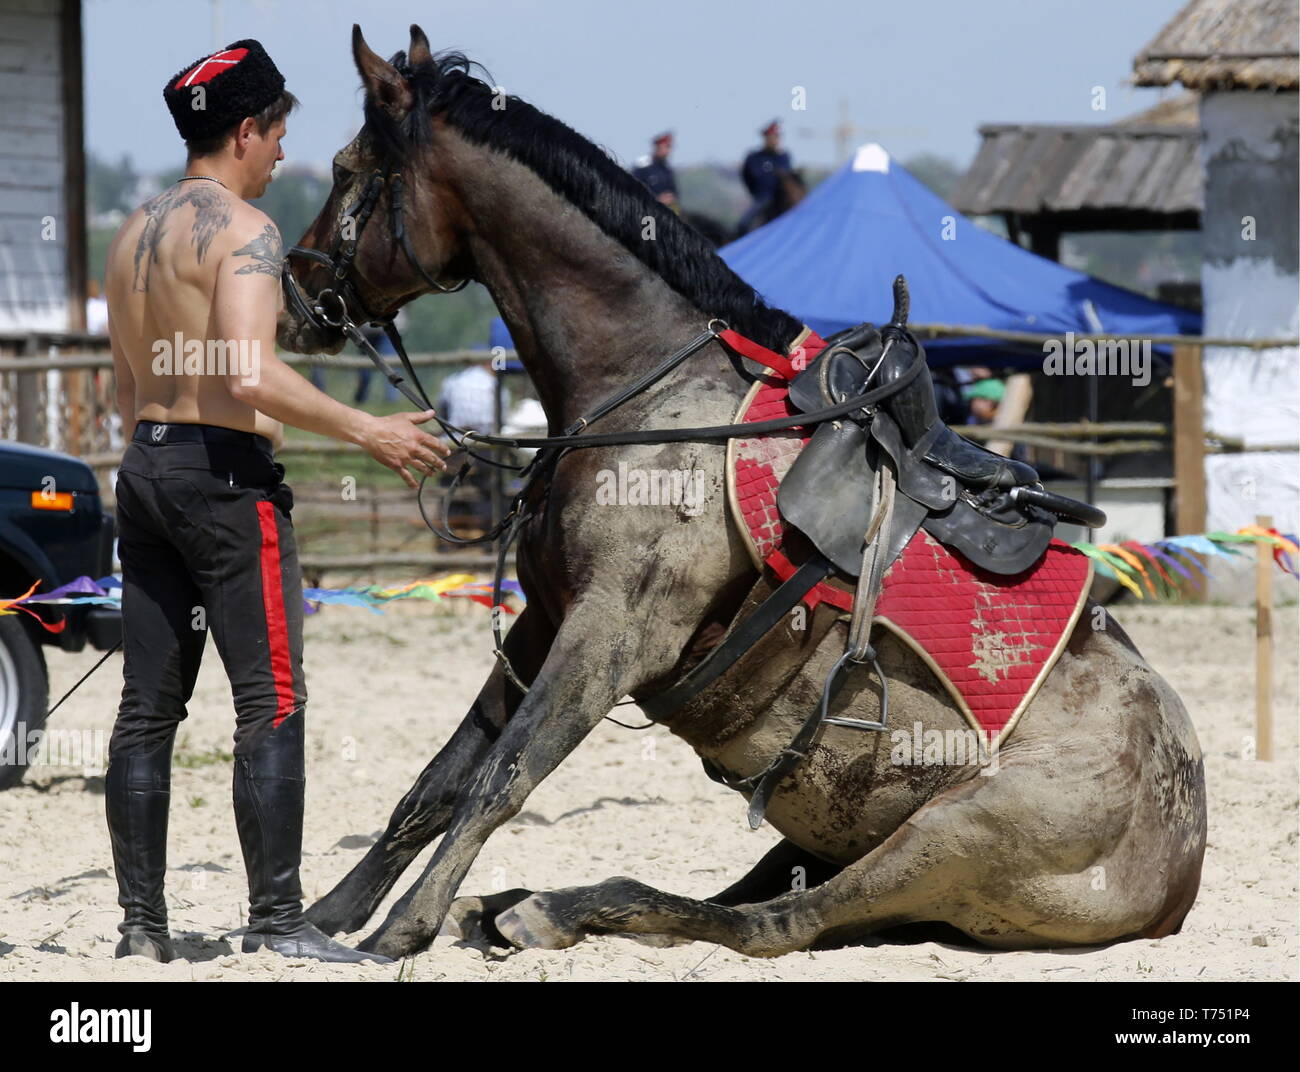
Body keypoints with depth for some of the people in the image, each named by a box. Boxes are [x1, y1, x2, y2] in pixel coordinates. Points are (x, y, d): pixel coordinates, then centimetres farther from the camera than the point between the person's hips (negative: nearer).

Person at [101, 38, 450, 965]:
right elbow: (252, 376, -23)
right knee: (273, 703, -6)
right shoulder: (243, 228, -12)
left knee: (149, 707, 8)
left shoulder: (135, 234, 15)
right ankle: (277, 919, -9)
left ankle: (142, 923, 9)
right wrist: (367, 431, -17)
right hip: (227, 472, -9)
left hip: (145, 468, 9)